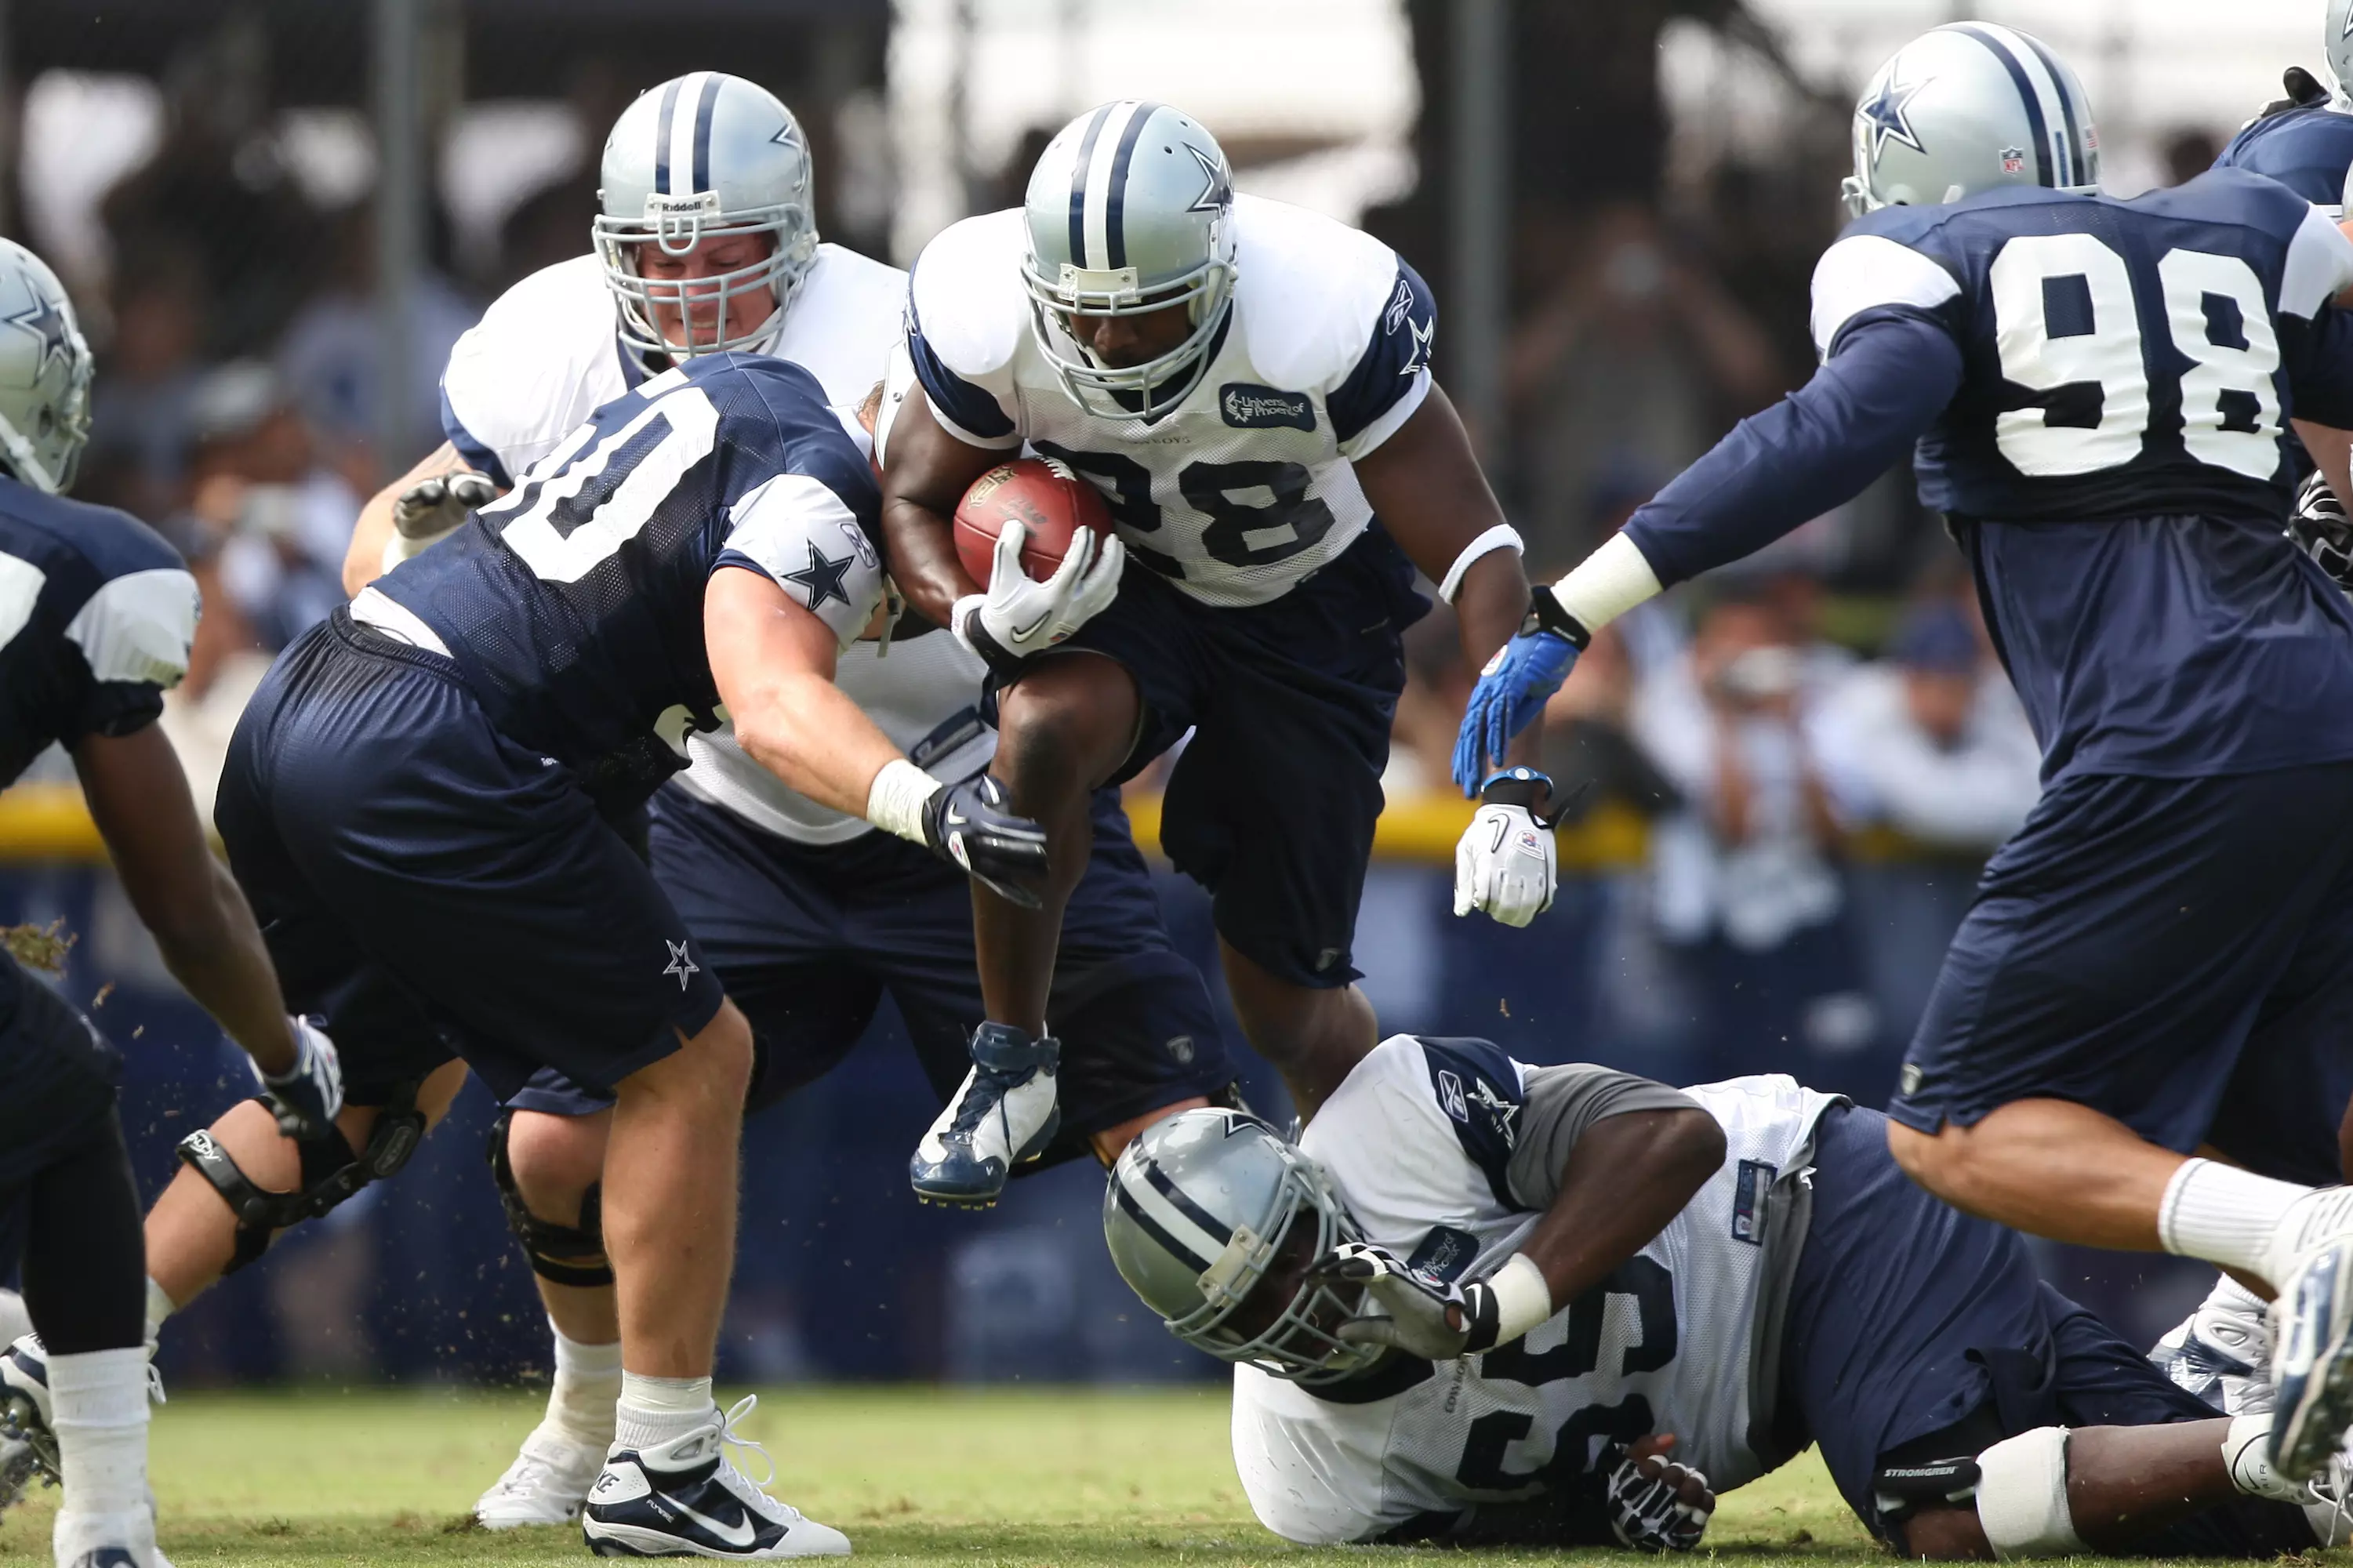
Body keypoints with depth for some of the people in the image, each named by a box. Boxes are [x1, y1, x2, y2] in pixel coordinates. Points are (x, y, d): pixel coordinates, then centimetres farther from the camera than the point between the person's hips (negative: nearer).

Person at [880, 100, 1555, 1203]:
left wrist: (1511, 790, -38)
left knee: (1286, 1008, 1)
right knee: (1046, 724, -35)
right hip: (1123, 579, 1)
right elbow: (914, 501, -9)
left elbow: (1474, 555, -29)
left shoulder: (1322, 324, -35)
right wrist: (985, 616, -33)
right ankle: (1013, 1061, -13)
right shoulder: (989, 323, -27)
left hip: (1313, 605, -1)